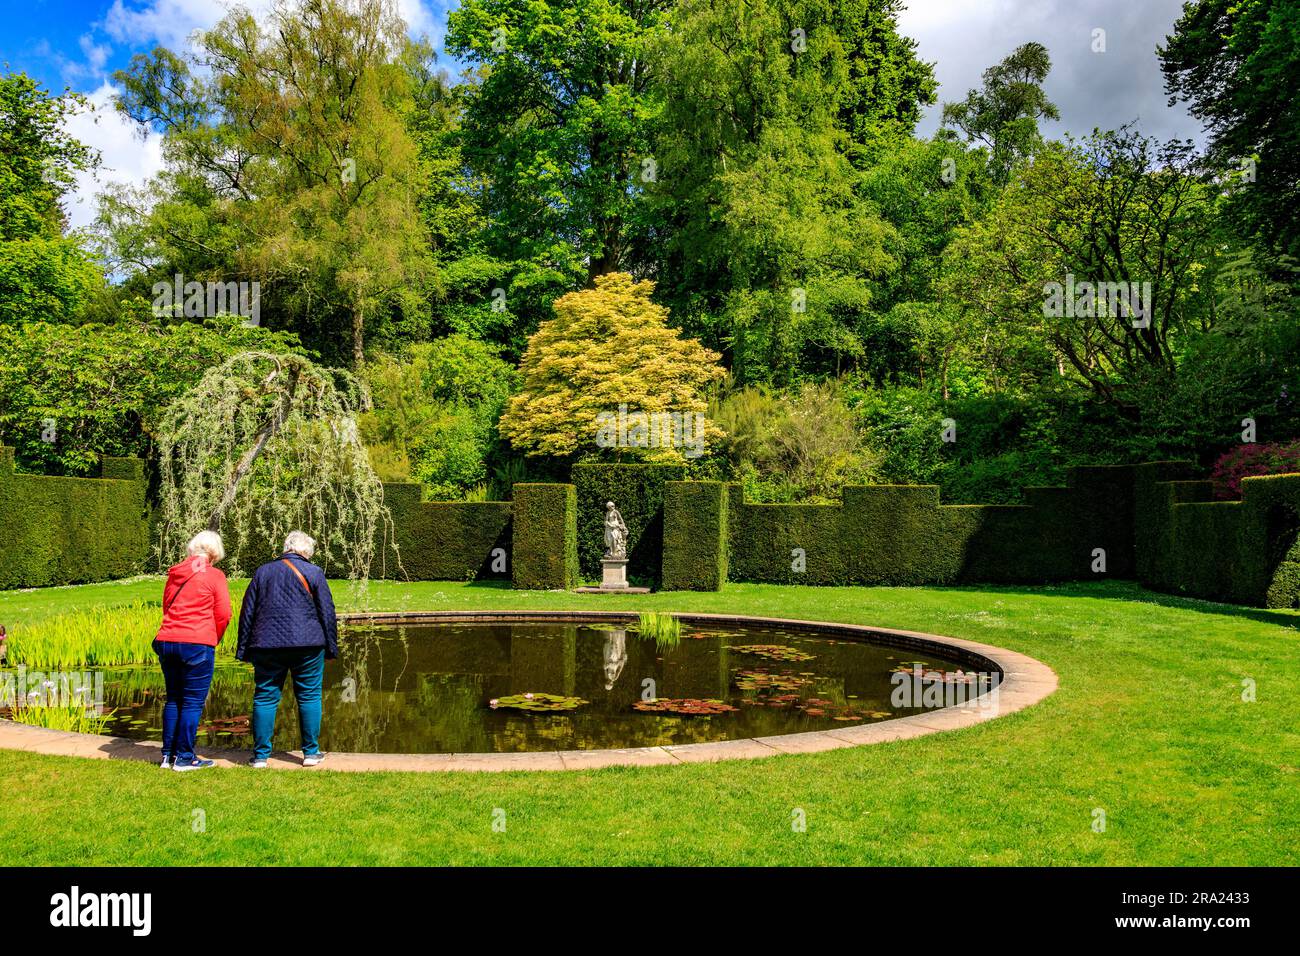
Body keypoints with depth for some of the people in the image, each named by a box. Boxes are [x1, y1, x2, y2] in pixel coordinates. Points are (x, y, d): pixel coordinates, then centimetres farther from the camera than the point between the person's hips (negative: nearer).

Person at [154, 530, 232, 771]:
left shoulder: (174, 574, 13)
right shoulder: (214, 576, -3)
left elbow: (166, 608, 19)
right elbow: (223, 615, -4)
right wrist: (213, 641, 13)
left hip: (166, 641, 6)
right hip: (197, 643, -6)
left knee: (173, 699, 15)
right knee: (193, 701, 1)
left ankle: (168, 755, 17)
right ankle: (184, 758, 3)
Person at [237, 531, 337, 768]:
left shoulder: (262, 572, 11)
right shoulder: (313, 572, 1)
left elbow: (247, 613, 11)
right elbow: (327, 613, 0)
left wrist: (244, 649, 15)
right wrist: (331, 647, 7)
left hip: (266, 646, 3)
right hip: (307, 645, -2)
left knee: (265, 697, 7)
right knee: (309, 696, 6)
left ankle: (260, 755, 7)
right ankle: (311, 752, 8)